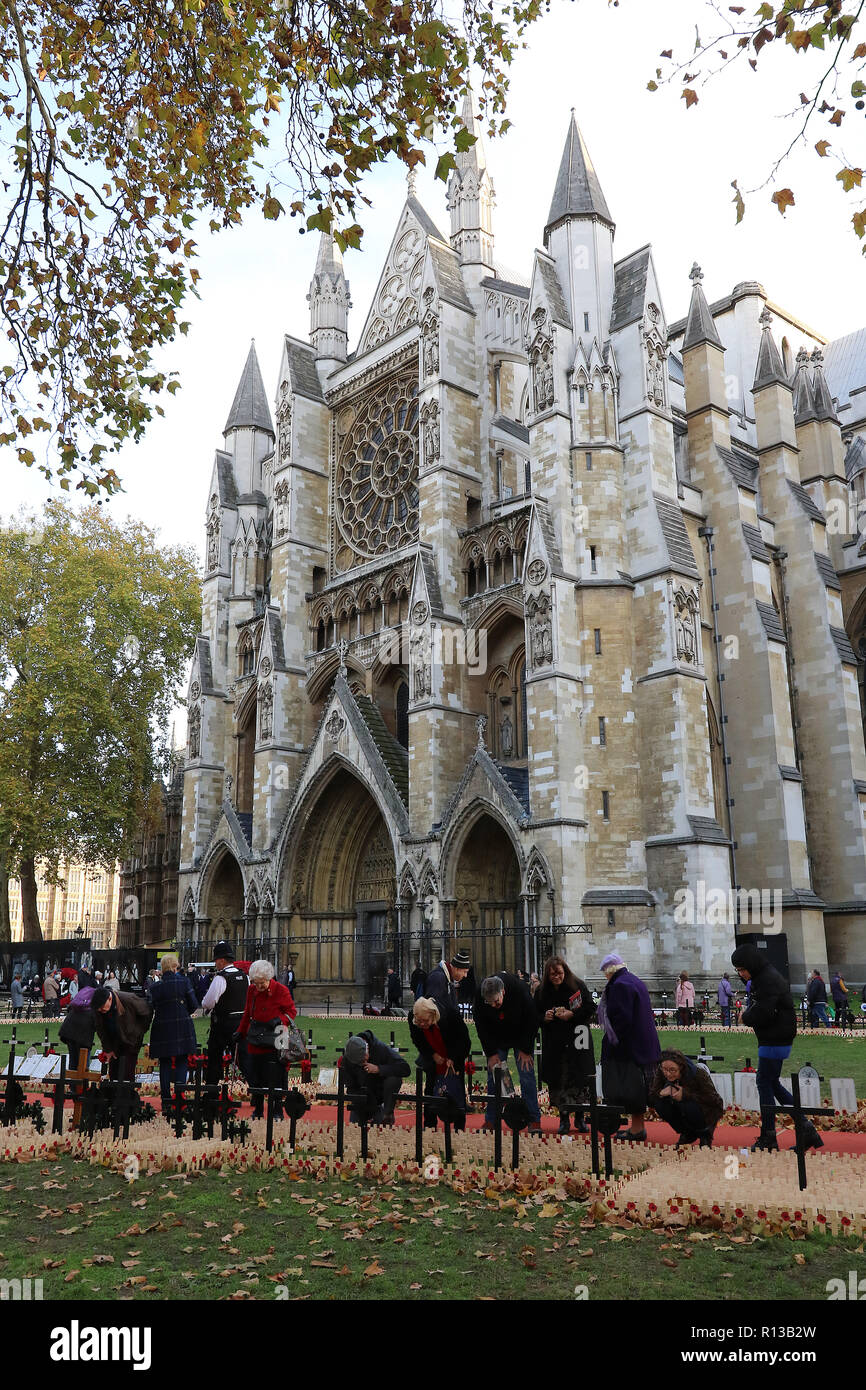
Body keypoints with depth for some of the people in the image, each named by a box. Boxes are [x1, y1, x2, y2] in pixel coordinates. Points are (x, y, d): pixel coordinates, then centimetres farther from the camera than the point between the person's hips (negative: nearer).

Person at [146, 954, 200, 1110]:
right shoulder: (184, 982, -6)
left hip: (162, 1029, 1)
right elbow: (194, 1005, -4)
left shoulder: (154, 986, -2)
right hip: (183, 1028, -1)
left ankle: (166, 1098, 12)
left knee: (164, 1064, 11)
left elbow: (150, 1008, 1)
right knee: (181, 1062, 9)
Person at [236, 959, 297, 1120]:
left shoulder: (280, 990, -9)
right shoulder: (252, 990, 5)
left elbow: (291, 1011, -3)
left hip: (273, 1042, -4)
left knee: (275, 1079, -2)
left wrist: (280, 1019, -20)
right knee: (254, 1078, 6)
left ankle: (277, 1112, 12)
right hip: (254, 1041, 4)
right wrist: (241, 1032, 16)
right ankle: (258, 1110, 23)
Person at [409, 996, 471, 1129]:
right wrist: (433, 1055, -18)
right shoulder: (412, 1019, -23)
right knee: (430, 1089, 2)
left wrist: (452, 1058, -21)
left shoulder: (449, 1015, -32)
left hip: (455, 1059, -3)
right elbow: (418, 1042, -6)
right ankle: (430, 1125, 13)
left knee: (457, 1091, -3)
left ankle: (459, 1127, 6)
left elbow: (463, 1039, -18)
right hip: (433, 1059, 3)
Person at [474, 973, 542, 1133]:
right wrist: (491, 1053, -14)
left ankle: (534, 1120, 0)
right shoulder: (479, 997, -26)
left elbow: (532, 1020, -18)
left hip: (522, 1038, -2)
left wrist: (525, 1050, -14)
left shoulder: (519, 990, -31)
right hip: (496, 1040, 2)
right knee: (493, 1078, -2)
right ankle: (490, 1120, 8)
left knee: (527, 1076, -7)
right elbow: (481, 1027, -11)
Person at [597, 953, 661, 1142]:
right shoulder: (637, 982, 14)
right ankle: (638, 1127, 20)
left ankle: (637, 1129, 3)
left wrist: (612, 1040, -14)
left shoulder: (619, 985, -17)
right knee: (638, 1087, 14)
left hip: (630, 1047, -10)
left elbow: (621, 1018, -23)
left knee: (630, 1087, -2)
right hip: (644, 1045, 10)